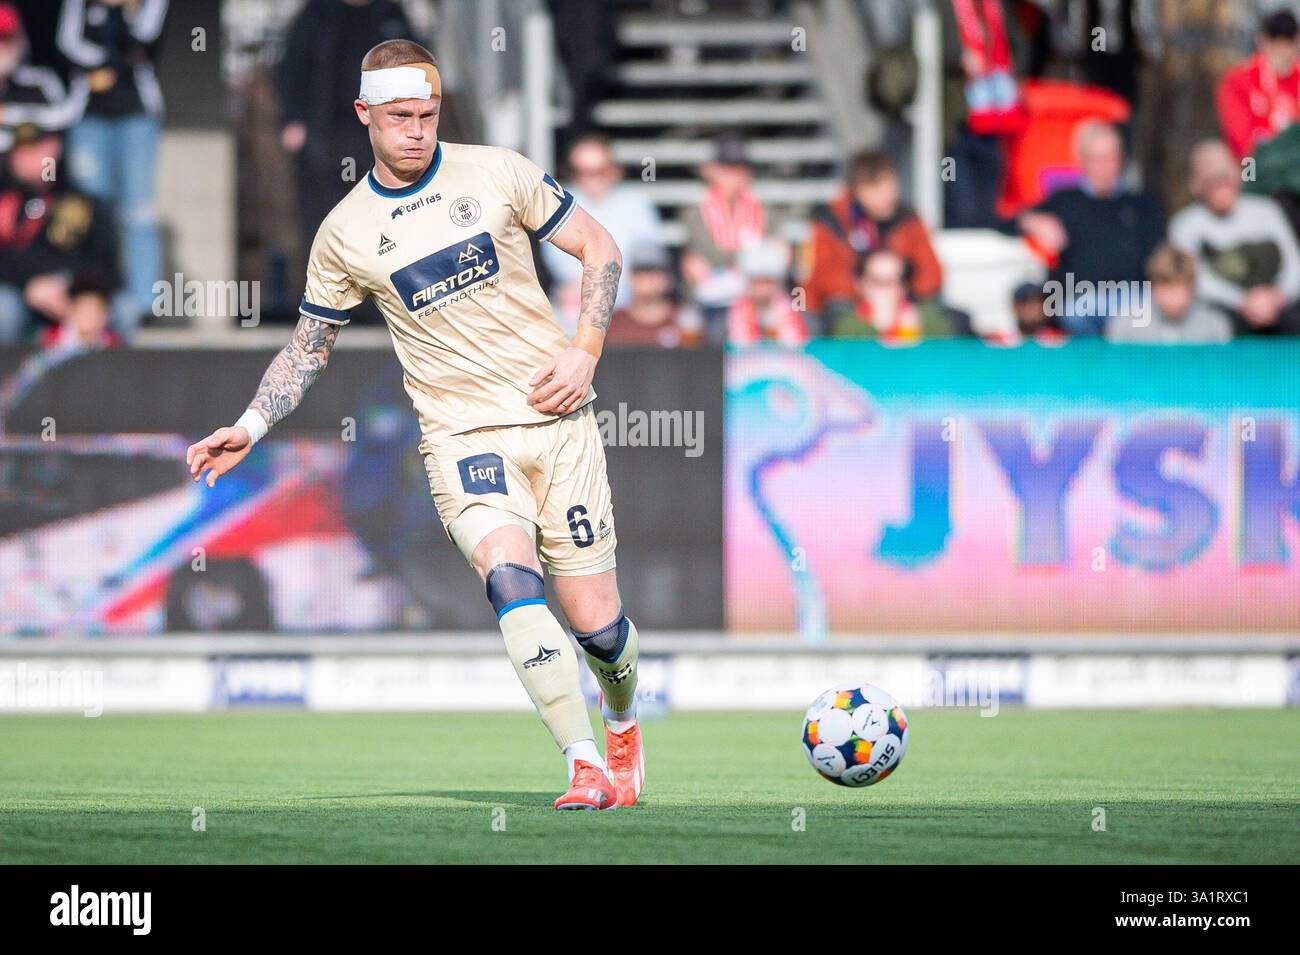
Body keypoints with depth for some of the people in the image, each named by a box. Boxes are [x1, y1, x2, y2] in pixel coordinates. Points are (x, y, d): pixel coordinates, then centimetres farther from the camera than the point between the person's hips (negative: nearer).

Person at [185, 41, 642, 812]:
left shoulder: (497, 173, -1)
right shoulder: (344, 235, 3)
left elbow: (600, 249, 8)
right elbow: (309, 348, 15)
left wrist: (585, 351, -5)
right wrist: (251, 427, 1)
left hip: (555, 418, 0)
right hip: (461, 434, 0)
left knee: (596, 624, 0)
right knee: (512, 578, -28)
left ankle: (623, 719, 35)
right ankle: (585, 766, -28)